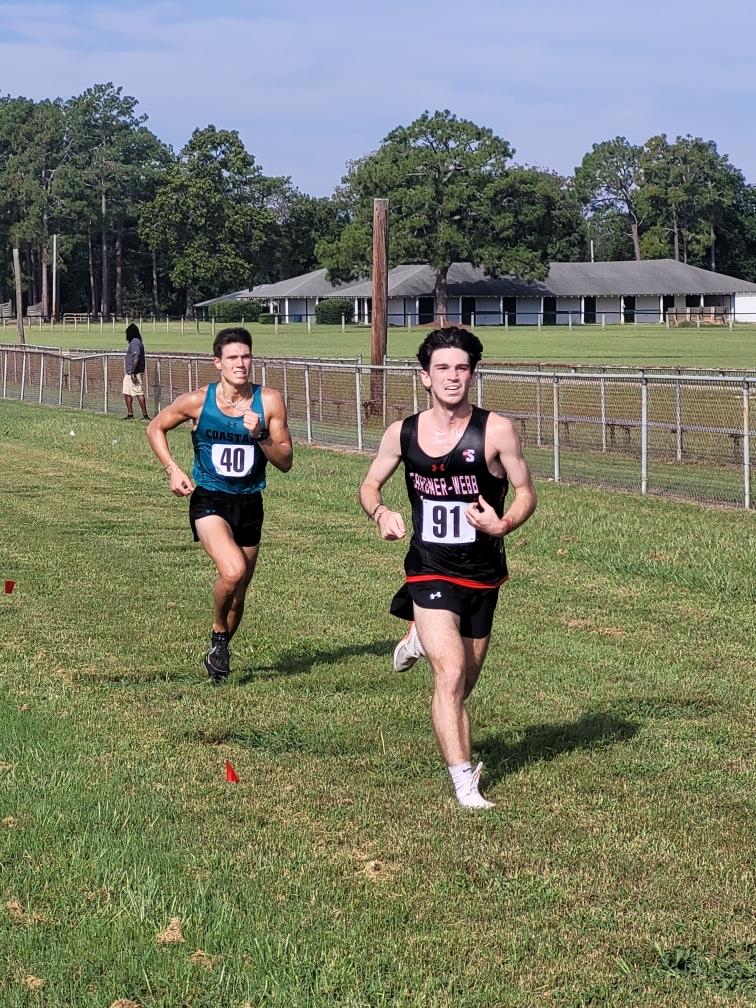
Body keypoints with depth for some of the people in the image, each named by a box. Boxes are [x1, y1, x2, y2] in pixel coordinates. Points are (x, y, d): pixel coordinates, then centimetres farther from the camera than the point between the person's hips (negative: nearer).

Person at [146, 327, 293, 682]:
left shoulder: (269, 401, -6)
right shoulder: (198, 401, -8)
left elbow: (285, 462, -4)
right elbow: (155, 428, 8)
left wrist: (259, 436, -21)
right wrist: (172, 469, -6)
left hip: (249, 504, 3)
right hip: (209, 501, -3)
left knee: (238, 593, 14)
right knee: (233, 570, -28)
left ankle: (218, 652, 41)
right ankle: (218, 635, 0)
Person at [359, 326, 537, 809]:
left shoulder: (496, 430, -11)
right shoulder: (403, 433, -3)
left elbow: (526, 493, -3)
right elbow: (369, 485, 11)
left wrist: (503, 525, -22)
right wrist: (380, 512, -10)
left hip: (483, 574, 1)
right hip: (431, 572, -1)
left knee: (462, 685, 15)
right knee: (451, 675, -17)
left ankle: (422, 638, 47)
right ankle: (464, 782, -12)